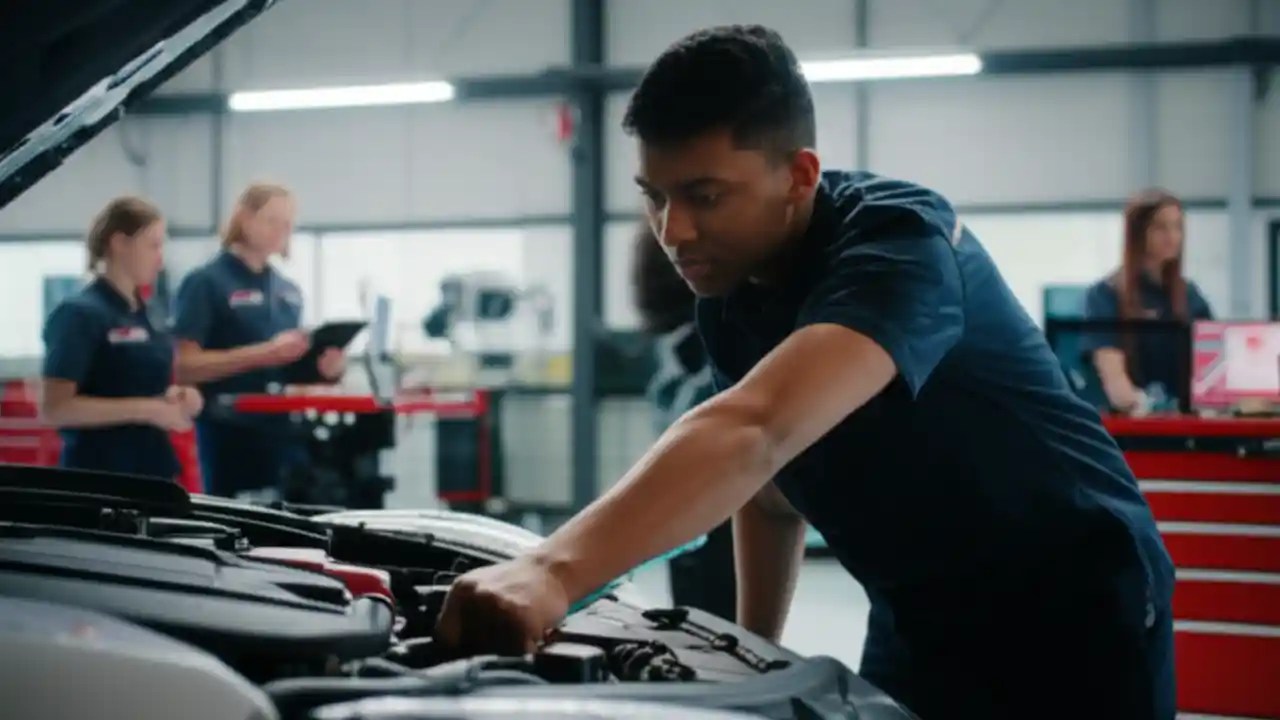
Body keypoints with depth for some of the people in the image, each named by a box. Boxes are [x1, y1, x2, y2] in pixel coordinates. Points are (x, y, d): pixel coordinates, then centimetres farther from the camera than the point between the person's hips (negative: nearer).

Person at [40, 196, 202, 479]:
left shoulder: (145, 314, 13)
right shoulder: (79, 314, -12)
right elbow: (54, 408, -20)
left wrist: (175, 399, 3)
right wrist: (146, 410, -22)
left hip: (153, 472, 8)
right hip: (99, 478, -8)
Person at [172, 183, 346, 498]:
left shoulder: (288, 291, 18)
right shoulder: (206, 283, -4)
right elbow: (184, 365, -13)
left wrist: (324, 367, 1)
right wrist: (266, 353, -21)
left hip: (286, 433, 6)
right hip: (233, 436, -6)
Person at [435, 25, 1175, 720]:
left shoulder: (899, 244, -28)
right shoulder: (730, 292, -3)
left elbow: (755, 433, -46)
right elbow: (768, 484, 11)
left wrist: (554, 570, -57)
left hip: (1077, 611, -7)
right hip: (922, 623, 7)